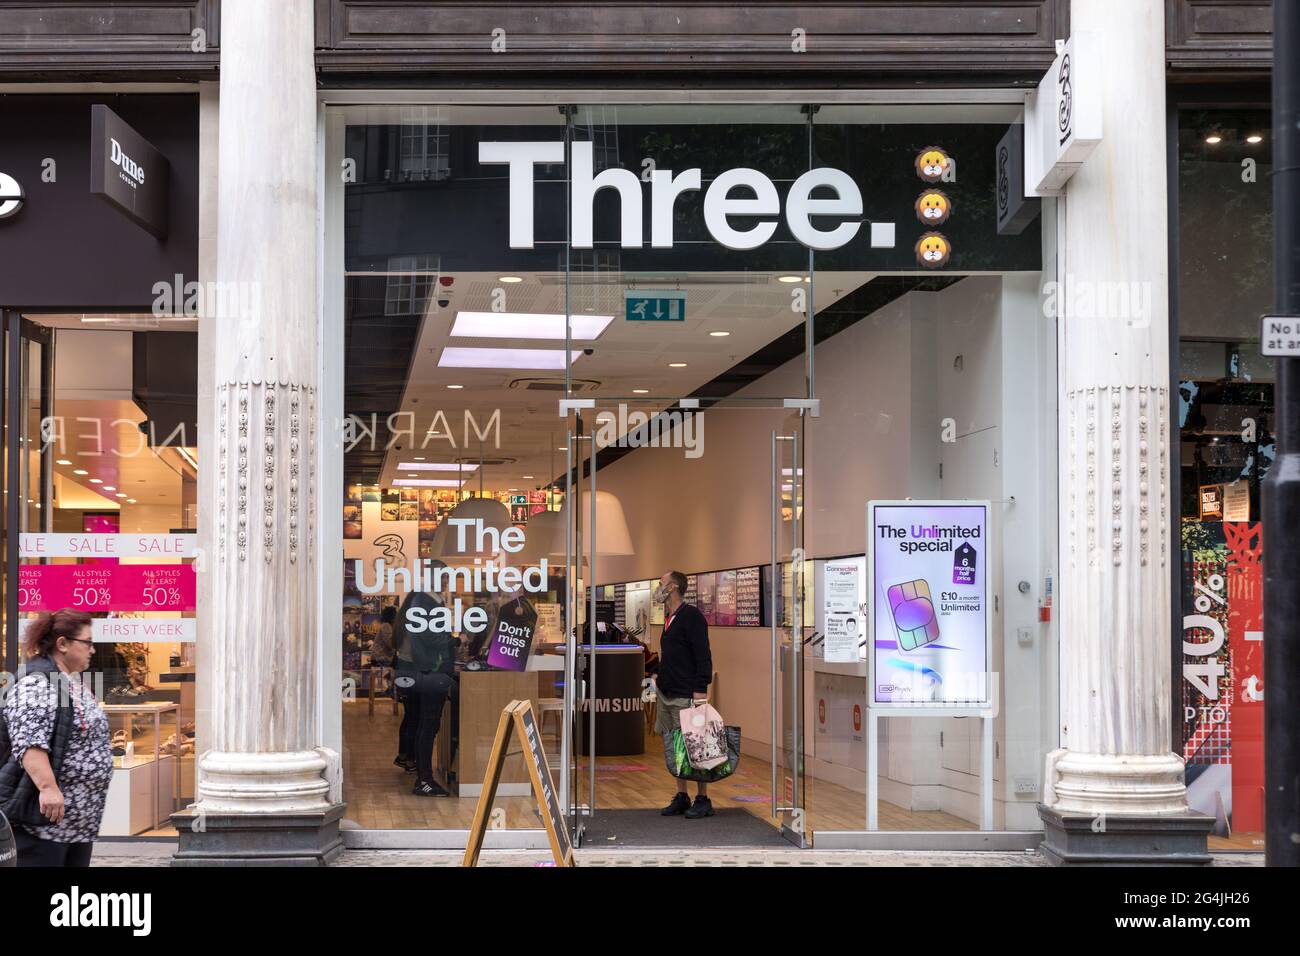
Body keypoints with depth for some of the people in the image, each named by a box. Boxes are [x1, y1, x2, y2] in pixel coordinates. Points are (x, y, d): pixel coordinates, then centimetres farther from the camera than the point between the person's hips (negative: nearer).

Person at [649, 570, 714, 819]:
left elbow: (703, 656, -16)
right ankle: (681, 797, 16)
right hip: (666, 693, 9)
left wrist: (700, 690, -21)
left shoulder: (692, 616, -11)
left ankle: (703, 800, 0)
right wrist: (658, 675, 16)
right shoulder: (669, 618, 16)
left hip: (686, 695, -9)